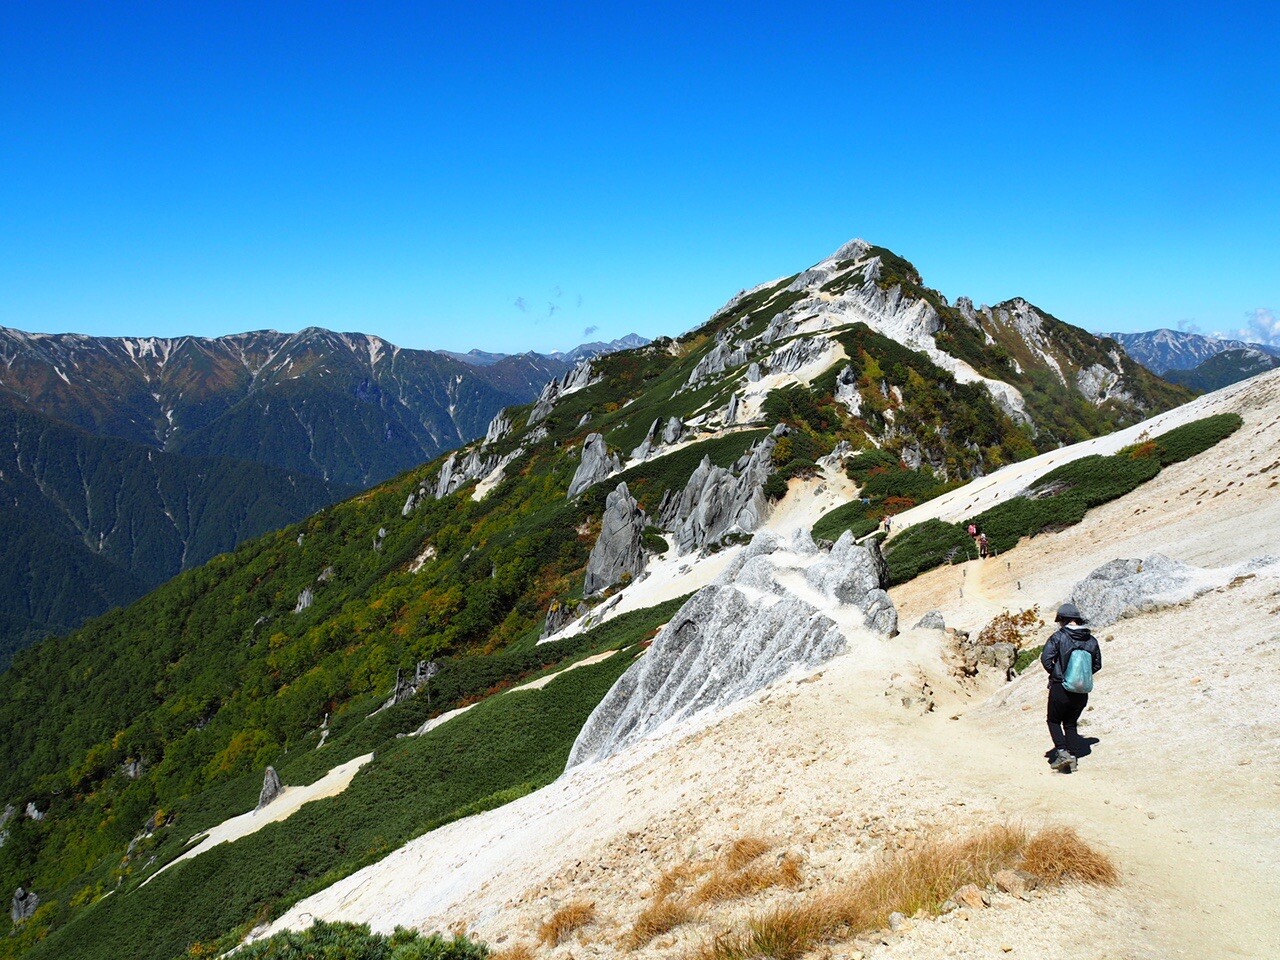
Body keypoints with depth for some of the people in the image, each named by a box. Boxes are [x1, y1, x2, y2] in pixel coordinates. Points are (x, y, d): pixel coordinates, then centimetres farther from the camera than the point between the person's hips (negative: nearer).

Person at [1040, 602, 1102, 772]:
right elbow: (1097, 665, 13)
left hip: (1060, 688, -5)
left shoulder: (1059, 637, -11)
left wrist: (1055, 673, -1)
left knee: (1054, 721, 13)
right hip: (1082, 690, 5)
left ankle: (1062, 752, -4)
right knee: (1071, 724, 19)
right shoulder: (1092, 640, 4)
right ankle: (1071, 757, 12)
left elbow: (1045, 658, -19)